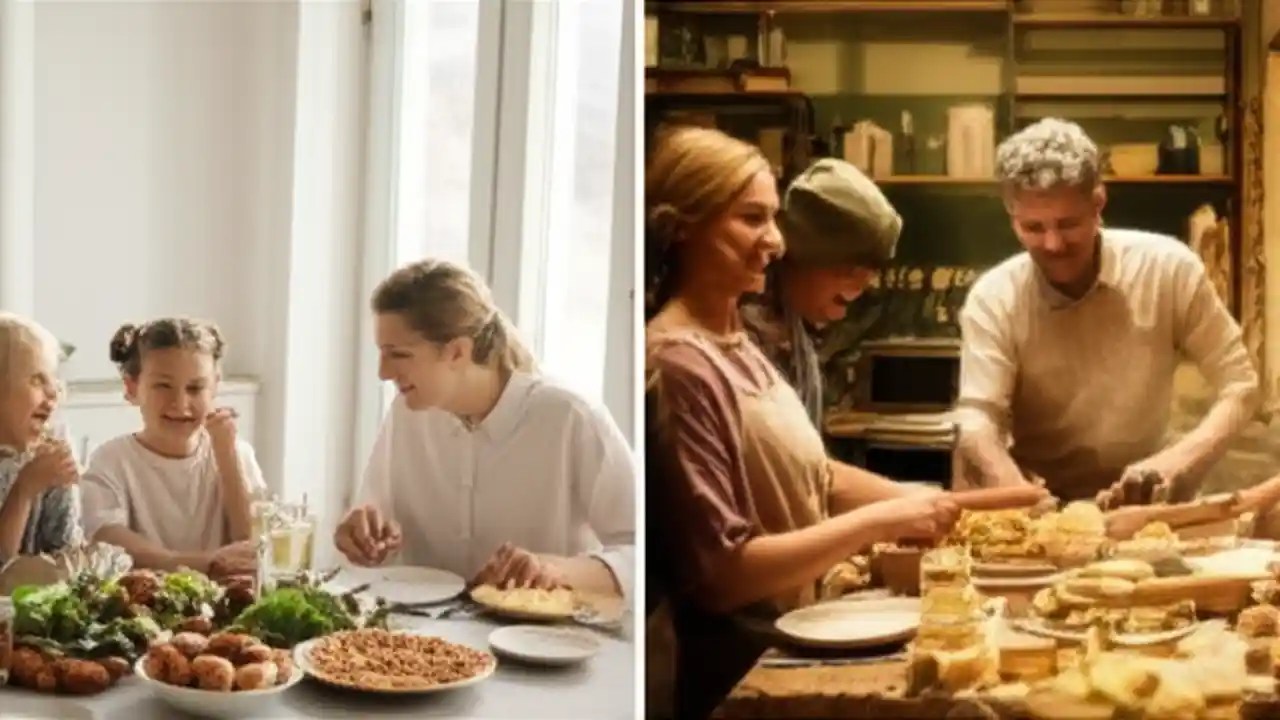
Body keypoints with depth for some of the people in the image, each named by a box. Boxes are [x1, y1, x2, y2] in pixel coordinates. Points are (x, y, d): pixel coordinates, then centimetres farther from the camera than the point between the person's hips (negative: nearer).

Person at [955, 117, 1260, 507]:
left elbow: (1239, 385, -5)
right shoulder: (992, 299, -12)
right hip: (1041, 508, 0)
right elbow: (977, 422, -20)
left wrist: (1178, 461, -23)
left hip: (1149, 502, 0)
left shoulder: (1169, 267, -10)